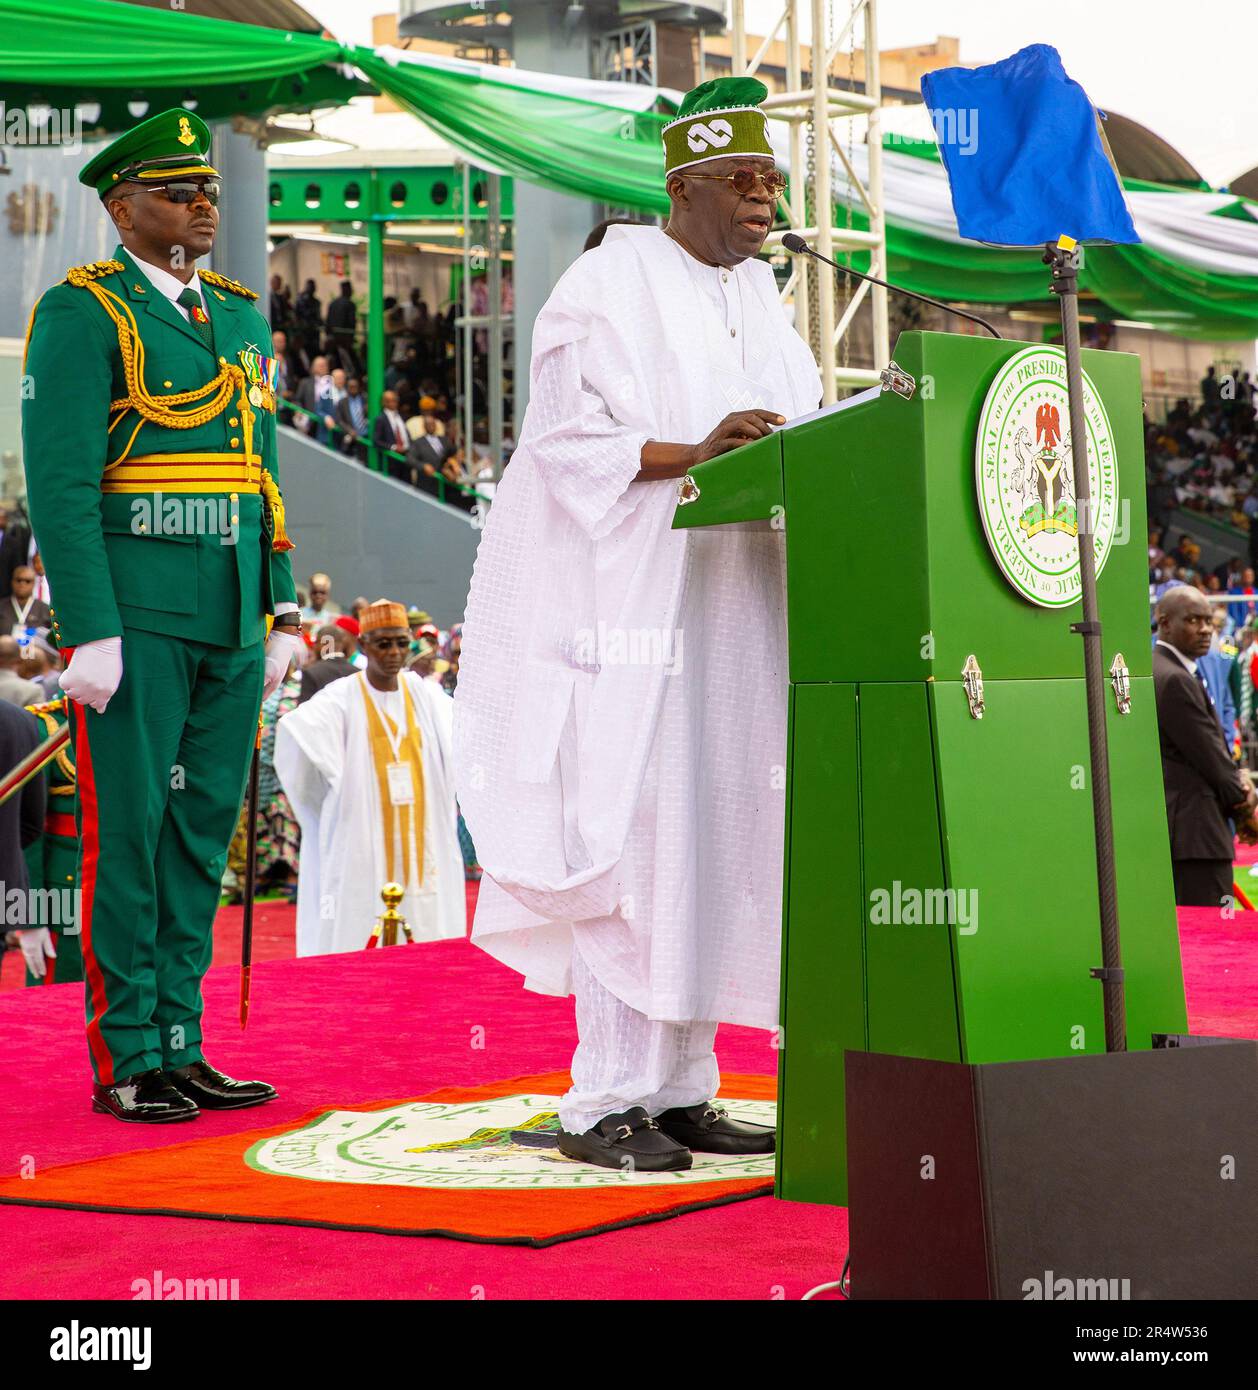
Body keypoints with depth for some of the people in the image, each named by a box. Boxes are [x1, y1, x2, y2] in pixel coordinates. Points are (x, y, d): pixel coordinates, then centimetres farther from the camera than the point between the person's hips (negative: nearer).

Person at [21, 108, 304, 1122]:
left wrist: (284, 612, 12)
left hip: (231, 621, 7)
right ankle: (126, 1061, 4)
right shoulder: (83, 313, -5)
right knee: (129, 830, -3)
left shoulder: (240, 320, 17)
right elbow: (60, 483, -12)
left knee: (205, 829, 8)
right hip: (134, 614, -7)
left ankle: (179, 1044, 15)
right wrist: (91, 632, -18)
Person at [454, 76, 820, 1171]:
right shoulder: (611, 285, -6)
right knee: (631, 841, -10)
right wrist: (693, 454, -25)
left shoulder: (756, 295, 17)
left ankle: (679, 1089, 11)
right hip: (627, 594, -8)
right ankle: (602, 1104, -6)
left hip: (725, 606, 8)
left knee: (710, 838, 5)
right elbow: (569, 441, -13)